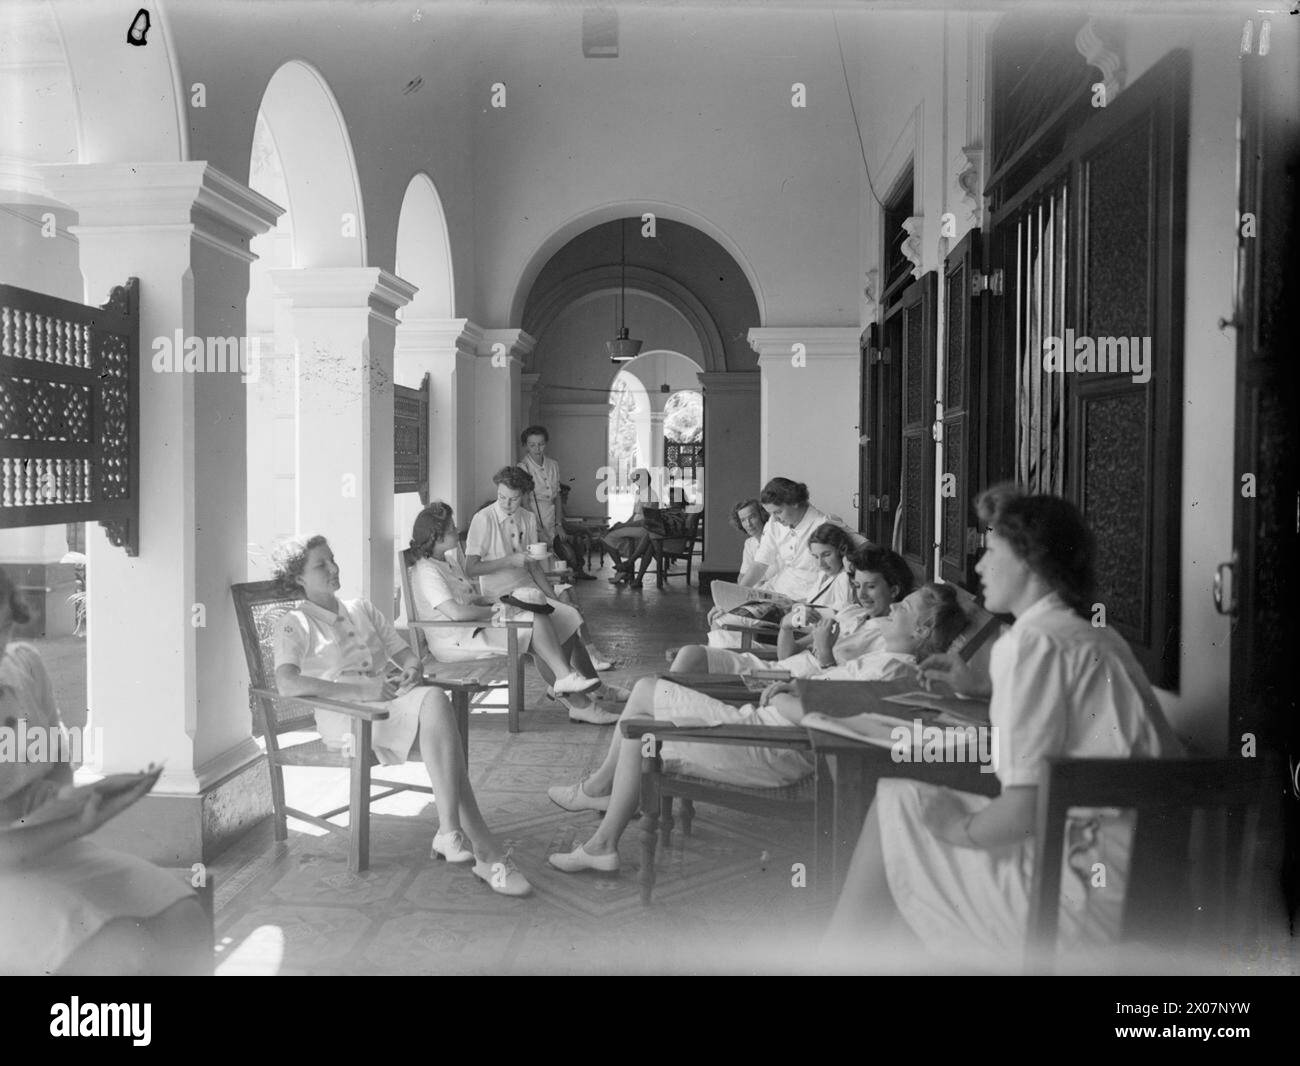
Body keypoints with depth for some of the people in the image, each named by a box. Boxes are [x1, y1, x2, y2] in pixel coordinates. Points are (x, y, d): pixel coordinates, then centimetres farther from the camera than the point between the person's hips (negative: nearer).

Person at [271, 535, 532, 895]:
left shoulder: (362, 609, 26)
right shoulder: (294, 625, 7)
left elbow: (408, 656, 24)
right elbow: (287, 683, -12)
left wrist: (412, 672, -2)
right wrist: (360, 690, -21)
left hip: (394, 707, 5)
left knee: (433, 700, -33)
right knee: (435, 698, -33)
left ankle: (450, 832, -37)